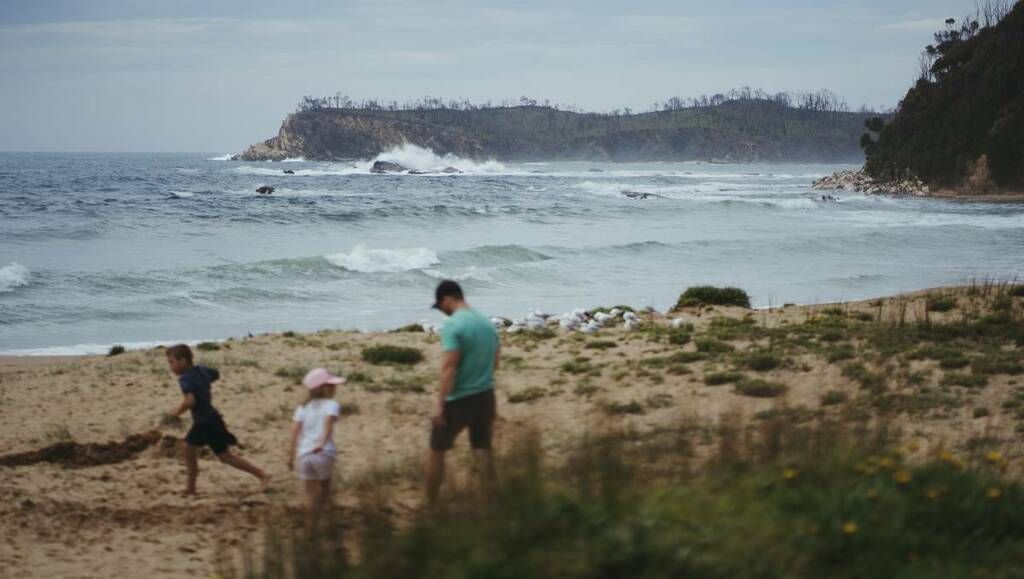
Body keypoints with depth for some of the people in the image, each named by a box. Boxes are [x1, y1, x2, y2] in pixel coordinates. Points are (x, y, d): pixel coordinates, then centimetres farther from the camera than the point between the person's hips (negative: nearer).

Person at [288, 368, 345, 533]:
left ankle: (310, 529, 19)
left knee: (311, 493, 15)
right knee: (325, 485, 23)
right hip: (324, 453, -4)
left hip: (304, 455, 4)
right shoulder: (332, 405, 2)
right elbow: (328, 421, -18)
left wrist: (291, 456, 5)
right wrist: (322, 443, -32)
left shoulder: (303, 408, 15)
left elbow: (295, 431, 5)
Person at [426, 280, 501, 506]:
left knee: (436, 451, 9)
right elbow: (495, 361, 14)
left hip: (458, 399, -6)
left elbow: (449, 367, -21)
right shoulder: (487, 324, 8)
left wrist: (440, 404, -19)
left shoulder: (452, 326, -16)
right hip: (485, 395, 6)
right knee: (483, 451, 8)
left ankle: (430, 505, 17)